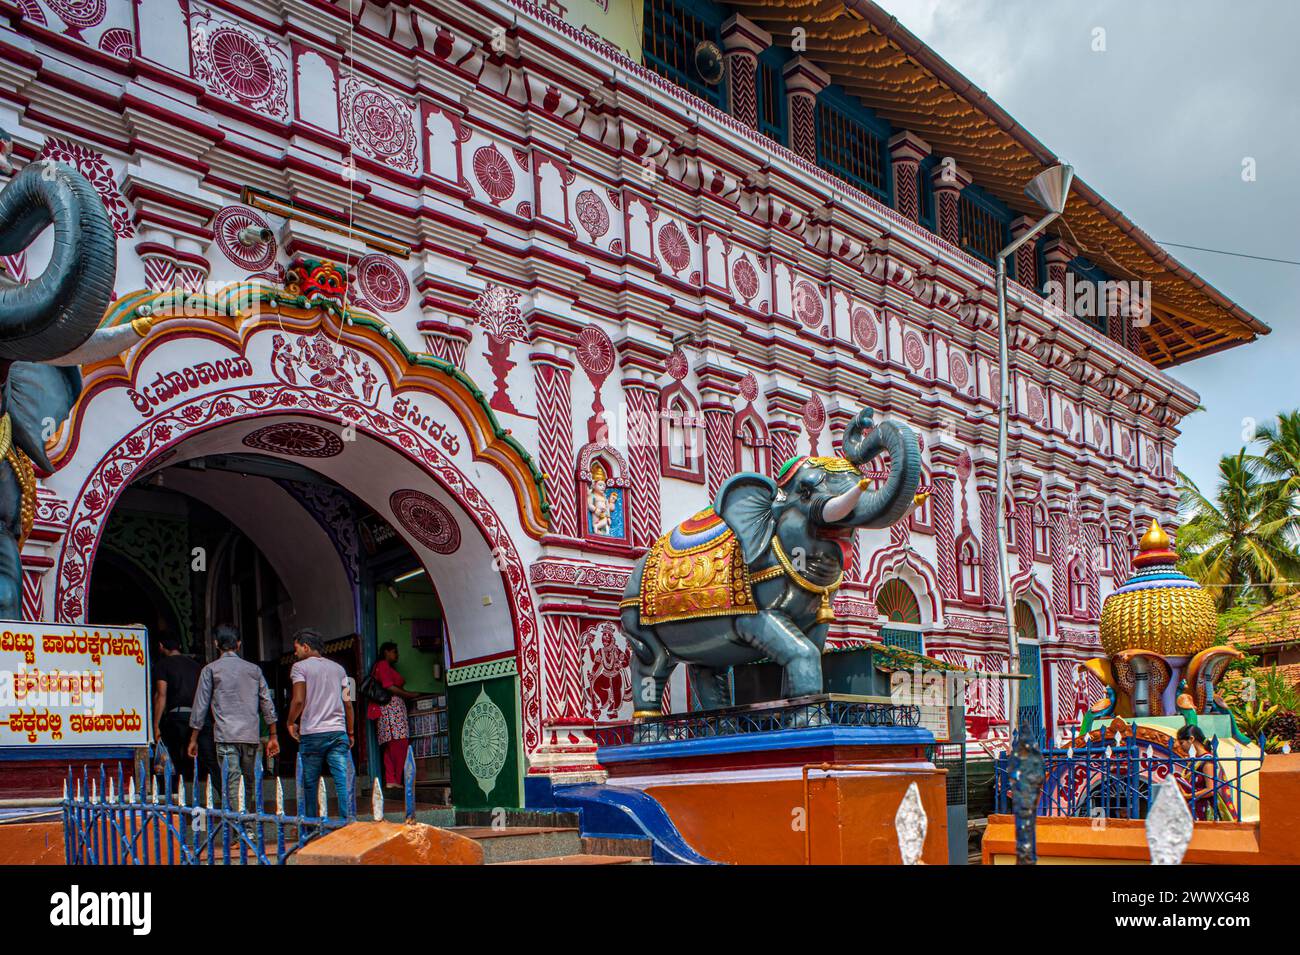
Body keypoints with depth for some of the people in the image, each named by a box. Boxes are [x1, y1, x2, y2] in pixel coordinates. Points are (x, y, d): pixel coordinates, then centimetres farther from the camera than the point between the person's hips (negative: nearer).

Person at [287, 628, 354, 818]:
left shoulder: (300, 667, 1)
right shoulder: (338, 668, 15)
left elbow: (298, 700, -10)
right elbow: (347, 703, 12)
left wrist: (290, 722, 6)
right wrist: (350, 733, 17)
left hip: (311, 733, -3)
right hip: (338, 731, 3)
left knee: (310, 784, 7)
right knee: (344, 782, -3)